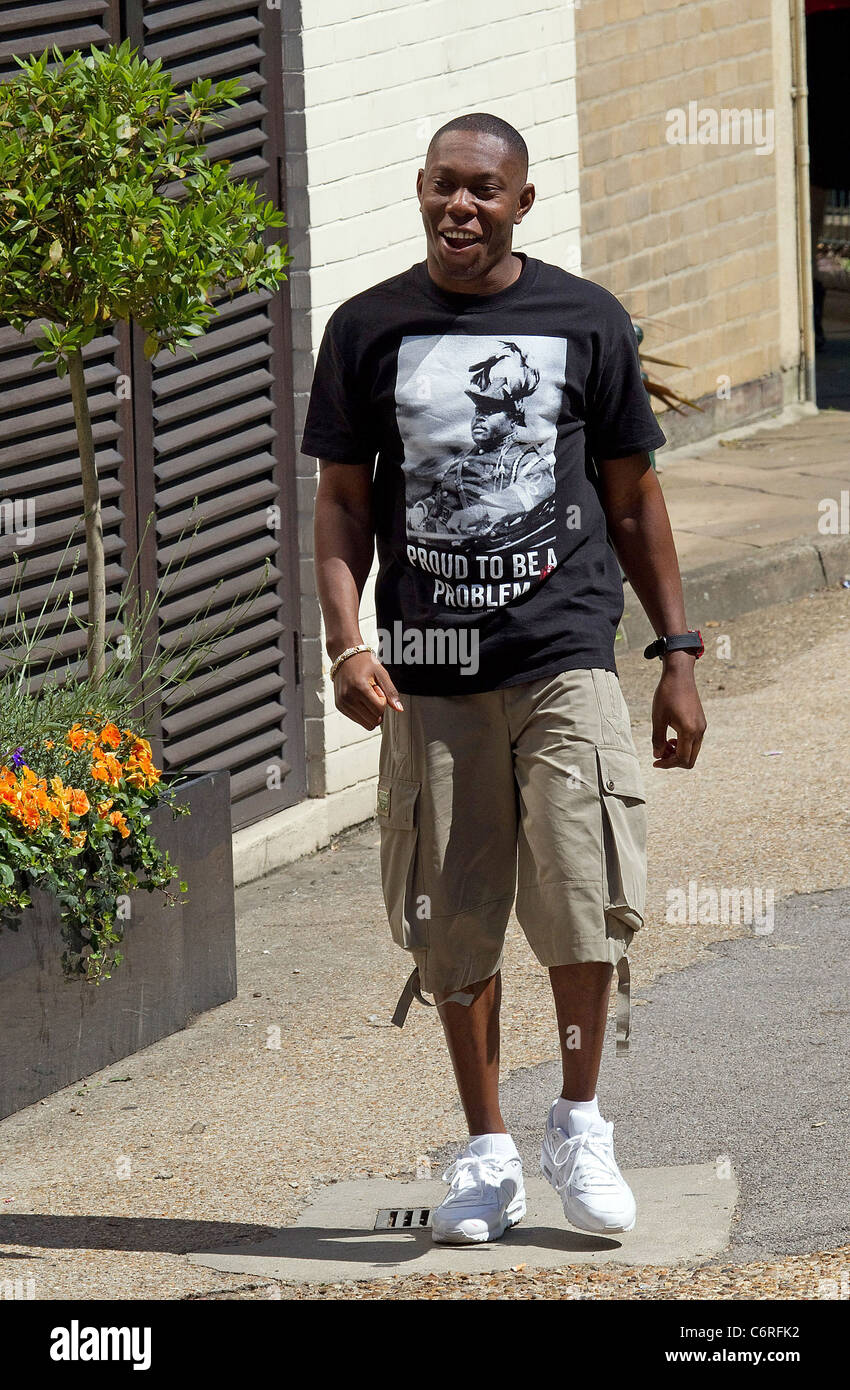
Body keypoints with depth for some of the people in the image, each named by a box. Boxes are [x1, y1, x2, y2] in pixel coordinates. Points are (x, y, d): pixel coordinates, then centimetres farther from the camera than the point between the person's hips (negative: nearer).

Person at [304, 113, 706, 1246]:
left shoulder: (585, 322, 5)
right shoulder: (370, 331, 6)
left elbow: (633, 498, 11)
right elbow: (343, 502, 10)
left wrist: (678, 656, 9)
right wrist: (347, 643, -5)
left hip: (566, 654, -1)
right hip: (429, 673, 1)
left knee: (585, 898, -14)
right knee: (454, 924, 4)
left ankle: (580, 1126, 6)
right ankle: (487, 1152, 18)